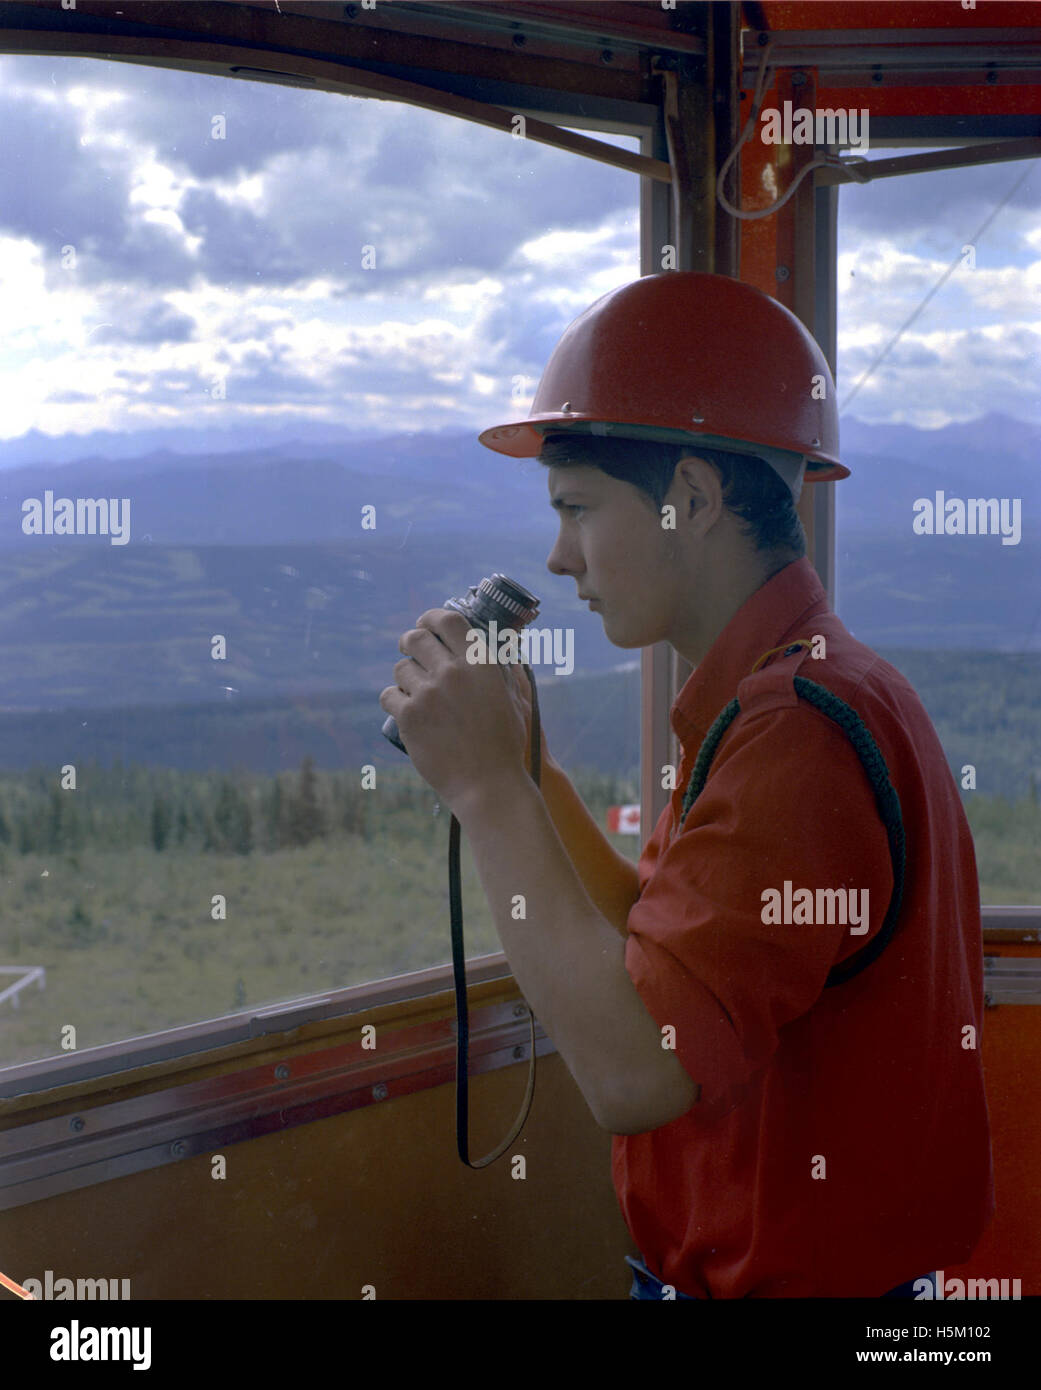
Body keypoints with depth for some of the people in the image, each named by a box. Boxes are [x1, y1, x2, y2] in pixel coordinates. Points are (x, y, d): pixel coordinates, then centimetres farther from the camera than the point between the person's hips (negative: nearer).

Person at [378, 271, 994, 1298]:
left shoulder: (801, 730, -24)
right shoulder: (766, 698, 8)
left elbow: (632, 1071, -29)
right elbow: (656, 944, 12)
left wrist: (485, 789, -23)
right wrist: (524, 763, 3)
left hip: (789, 1273, -9)